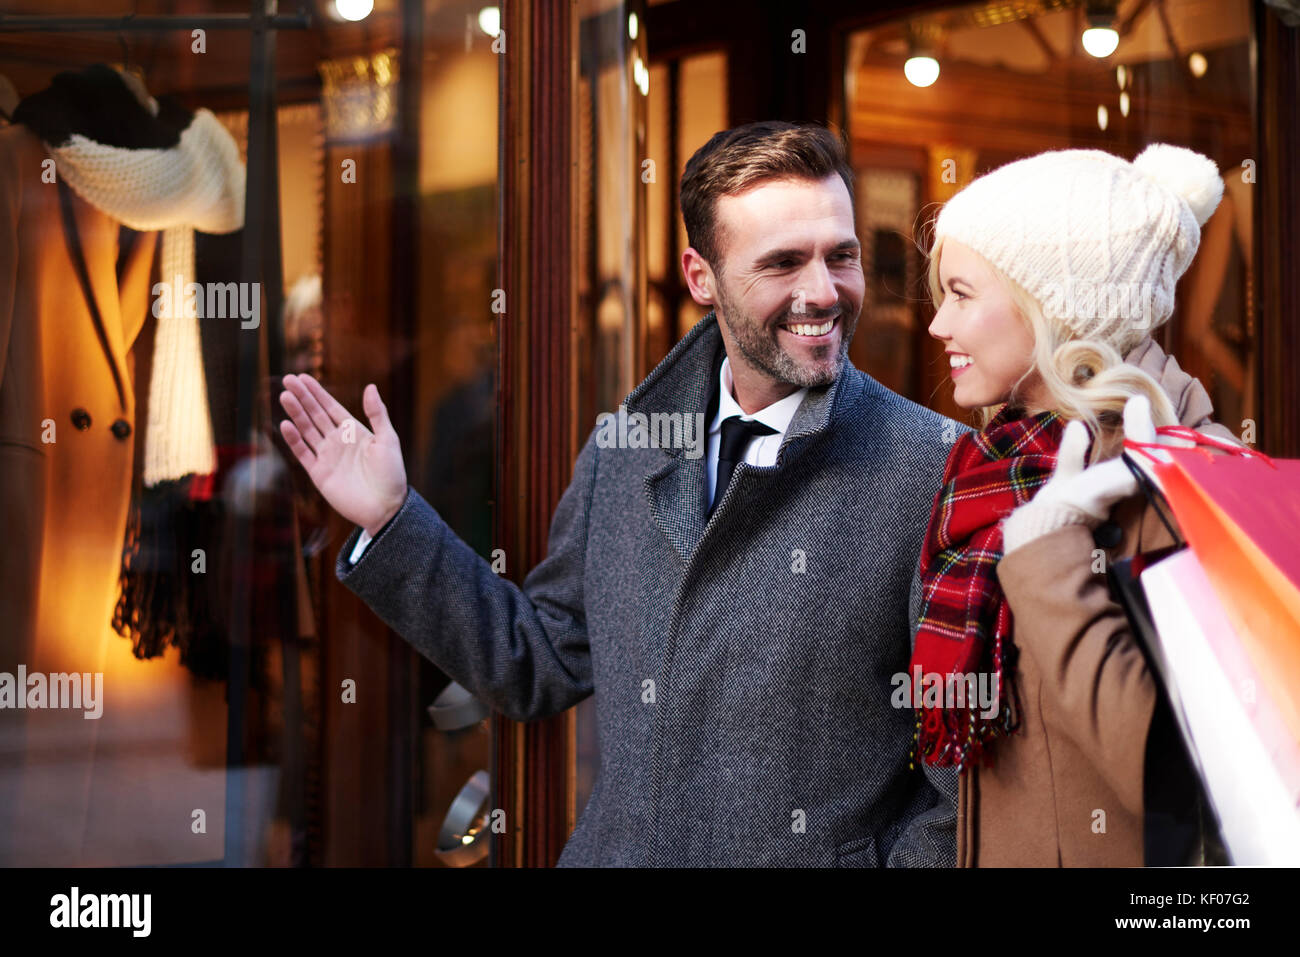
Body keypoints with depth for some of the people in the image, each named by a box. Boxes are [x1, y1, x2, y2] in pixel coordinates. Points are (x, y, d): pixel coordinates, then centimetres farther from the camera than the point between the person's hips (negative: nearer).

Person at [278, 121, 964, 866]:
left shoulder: (938, 469, -12)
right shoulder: (625, 443, 3)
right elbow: (542, 665, 10)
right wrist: (391, 520, 5)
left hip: (821, 856, -4)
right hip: (616, 846, 4)